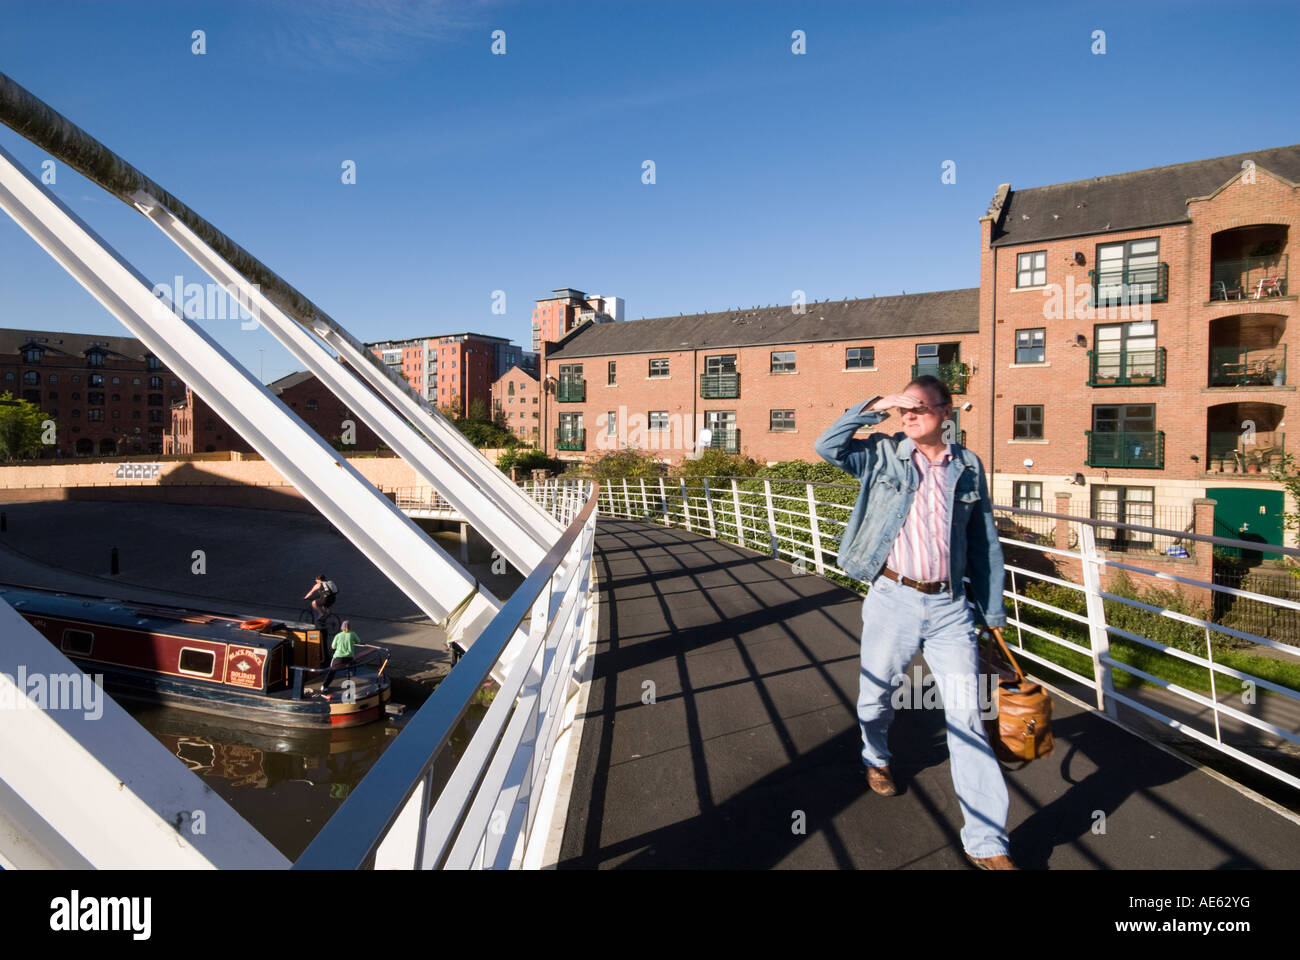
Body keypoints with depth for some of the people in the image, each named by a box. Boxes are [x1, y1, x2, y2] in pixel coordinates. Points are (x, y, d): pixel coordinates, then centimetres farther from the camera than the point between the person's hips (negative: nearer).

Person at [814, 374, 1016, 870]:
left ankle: (986, 842, 10)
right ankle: (876, 758, 50)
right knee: (876, 693, 16)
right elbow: (827, 446, -11)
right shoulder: (884, 454, 1)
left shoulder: (968, 466, 5)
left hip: (949, 606, 1)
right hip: (893, 600, 0)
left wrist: (992, 610, 12)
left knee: (967, 716, 0)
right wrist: (872, 409, -13)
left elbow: (985, 542, 11)